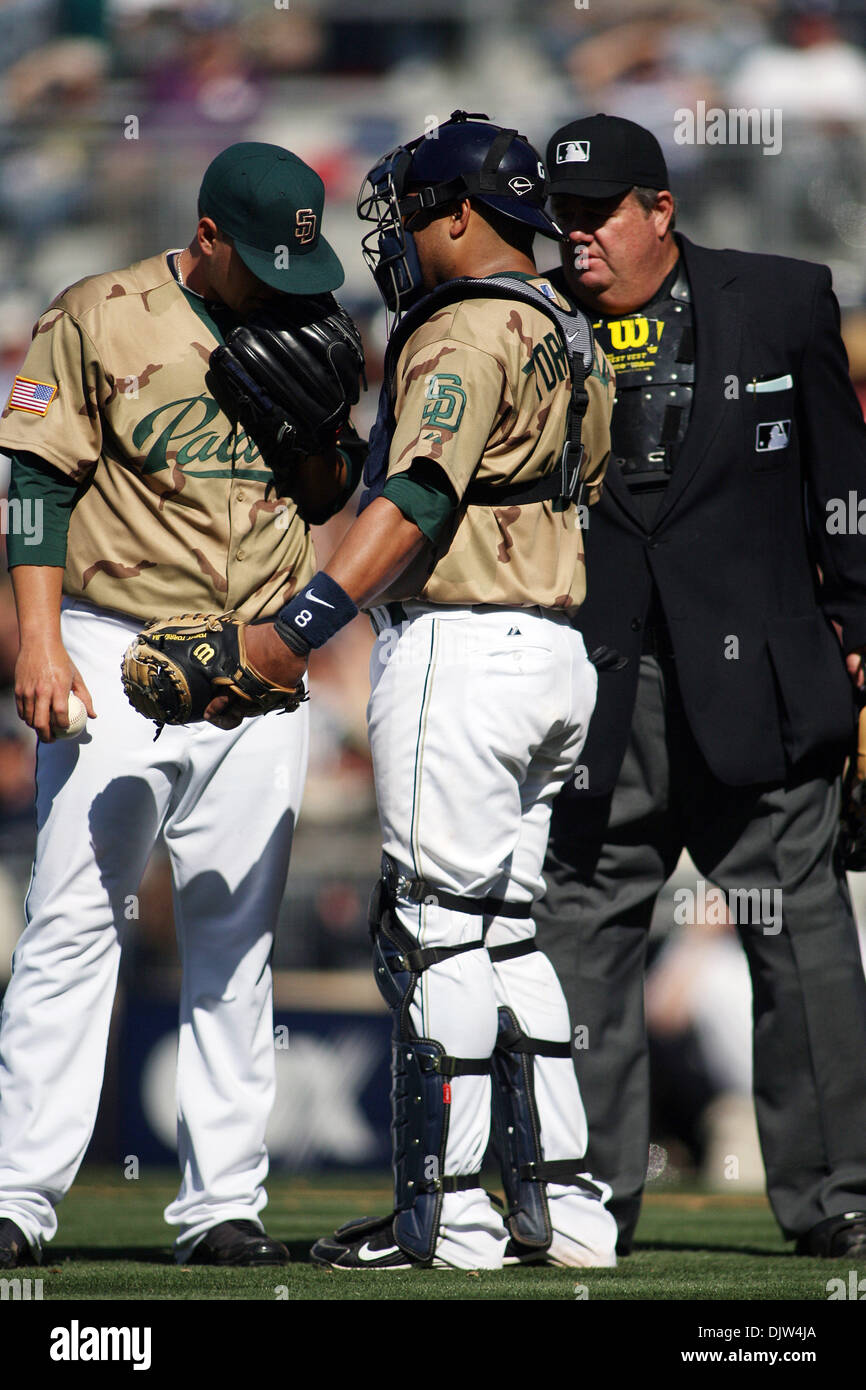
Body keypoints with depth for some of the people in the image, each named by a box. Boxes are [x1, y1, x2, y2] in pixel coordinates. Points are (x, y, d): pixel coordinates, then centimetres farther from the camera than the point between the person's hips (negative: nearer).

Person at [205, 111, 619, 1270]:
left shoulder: (464, 333, -12)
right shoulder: (570, 341, 18)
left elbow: (417, 495, -24)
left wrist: (299, 628, -30)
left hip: (460, 649, -9)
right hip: (555, 652, 9)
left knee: (438, 932, -6)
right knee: (504, 932, 13)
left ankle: (446, 1211, -6)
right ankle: (558, 1204, 11)